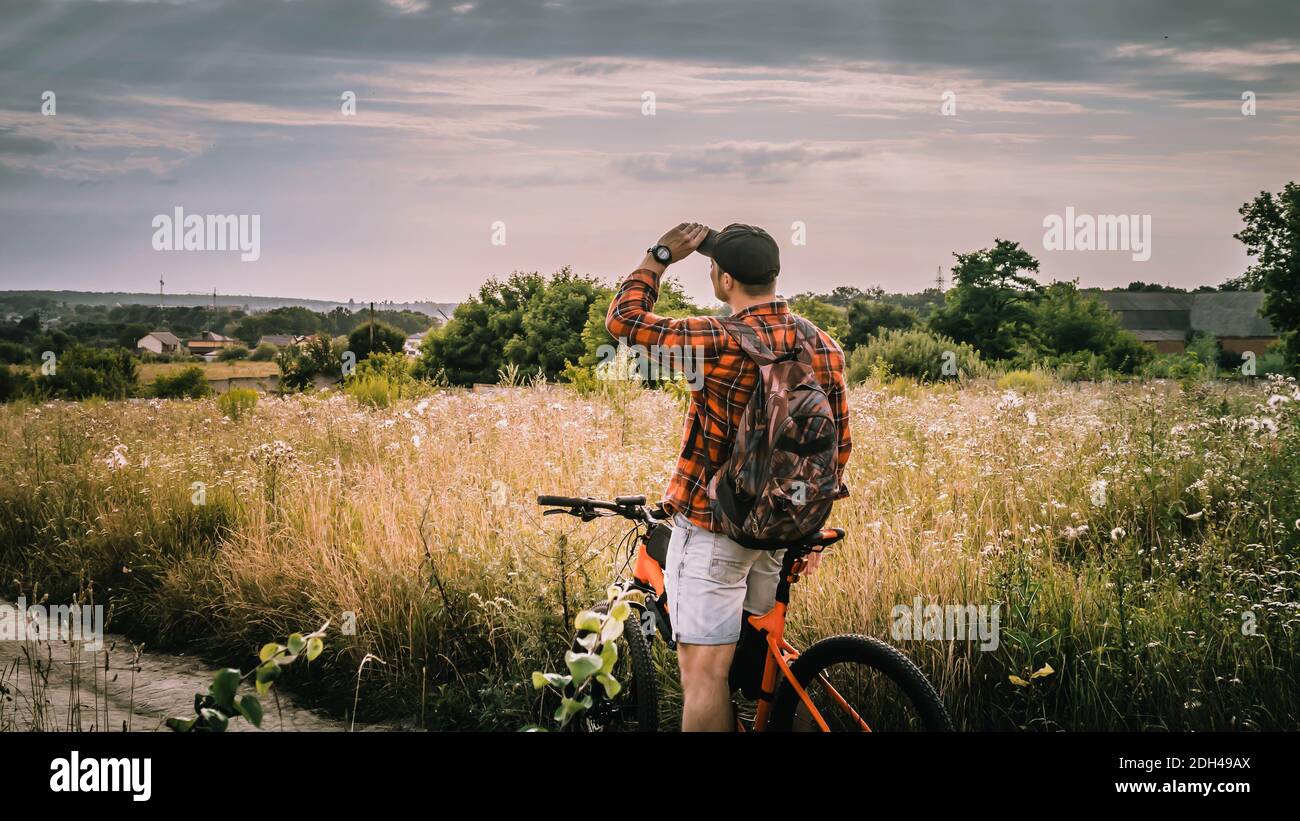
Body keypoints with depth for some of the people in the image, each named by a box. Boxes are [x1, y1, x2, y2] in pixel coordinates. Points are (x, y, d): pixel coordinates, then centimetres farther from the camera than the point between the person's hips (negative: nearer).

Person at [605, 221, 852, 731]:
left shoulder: (722, 343, -21)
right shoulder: (825, 348, 0)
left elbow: (623, 320, -11)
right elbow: (839, 446, 8)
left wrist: (660, 256, 3)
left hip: (711, 529, -7)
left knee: (703, 674, -4)